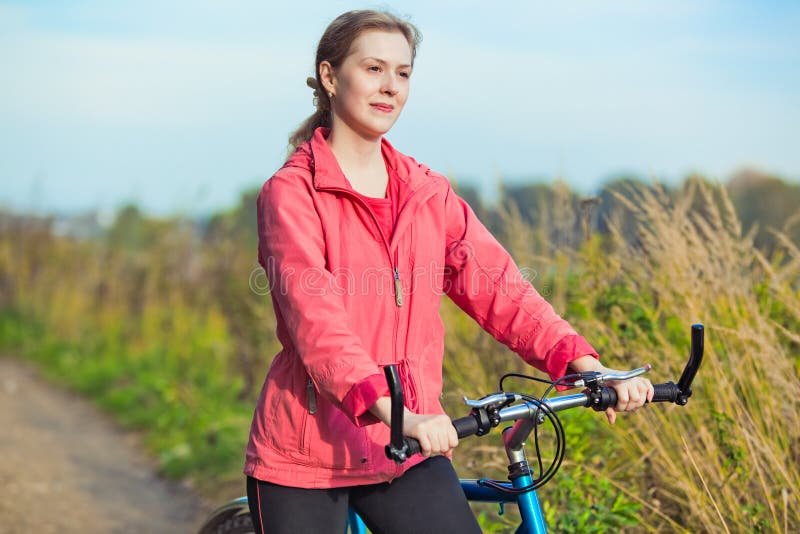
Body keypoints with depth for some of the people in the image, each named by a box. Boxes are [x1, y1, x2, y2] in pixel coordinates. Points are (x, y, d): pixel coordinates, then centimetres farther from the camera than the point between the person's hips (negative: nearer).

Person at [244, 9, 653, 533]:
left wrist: (589, 367, -16)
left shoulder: (429, 194, 8)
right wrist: (390, 412, -37)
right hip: (309, 450, -4)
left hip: (408, 451, 4)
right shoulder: (291, 194, -8)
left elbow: (497, 286, -2)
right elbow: (315, 319, -22)